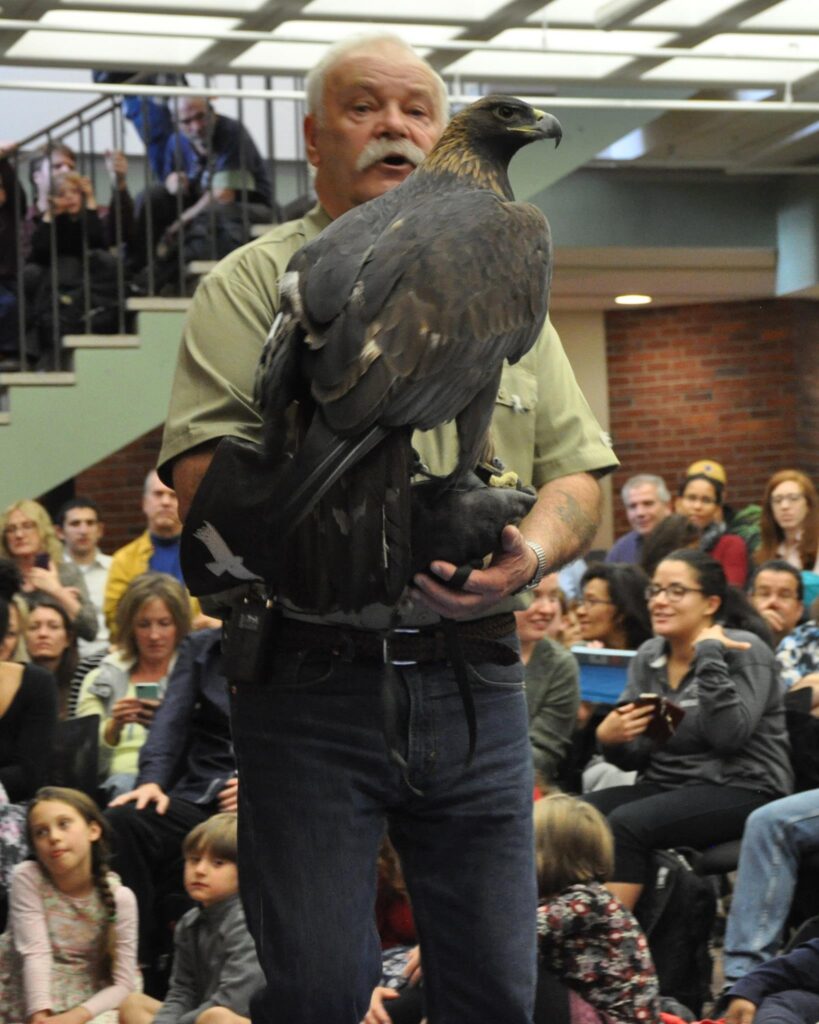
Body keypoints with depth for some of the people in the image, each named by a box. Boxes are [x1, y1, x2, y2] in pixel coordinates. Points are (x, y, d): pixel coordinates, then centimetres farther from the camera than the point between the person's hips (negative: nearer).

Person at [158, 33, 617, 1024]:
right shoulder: (254, 284, 3)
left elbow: (577, 469, 14)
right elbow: (201, 465, -9)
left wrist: (530, 551, -9)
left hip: (477, 685, 4)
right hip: (311, 675, -4)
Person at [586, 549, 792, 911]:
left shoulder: (744, 652, -7)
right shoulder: (648, 656, 10)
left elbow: (728, 735, -23)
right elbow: (635, 757, 10)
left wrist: (709, 654, -22)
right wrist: (609, 738, -13)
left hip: (741, 790, -6)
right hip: (666, 785, 6)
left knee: (626, 823, -29)